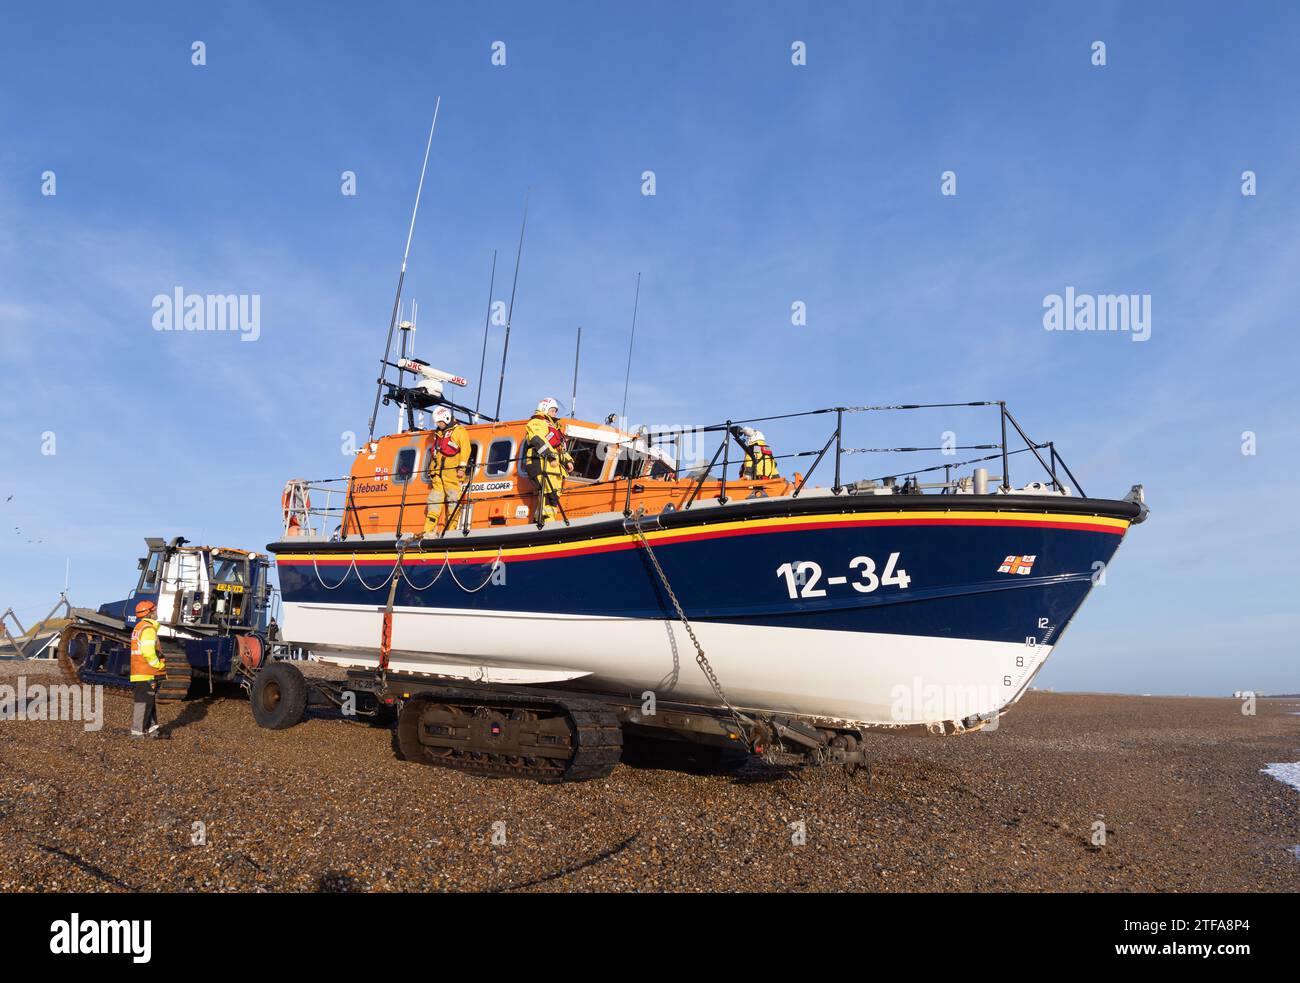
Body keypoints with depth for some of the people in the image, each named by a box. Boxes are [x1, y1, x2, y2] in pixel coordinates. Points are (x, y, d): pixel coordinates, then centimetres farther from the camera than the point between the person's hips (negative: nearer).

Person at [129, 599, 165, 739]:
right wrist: (159, 665, -13)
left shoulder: (138, 627, 19)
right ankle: (137, 731, 1)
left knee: (150, 701, 16)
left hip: (139, 672, 10)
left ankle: (151, 728, 23)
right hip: (147, 674, -10)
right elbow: (148, 652, -26)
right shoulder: (148, 629, -15)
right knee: (143, 702, -4)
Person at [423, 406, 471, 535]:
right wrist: (431, 472, 22)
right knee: (434, 501, 3)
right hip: (437, 474, 7)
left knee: (453, 500, -7)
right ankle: (429, 530, 2)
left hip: (452, 472, -7)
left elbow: (465, 449, -8)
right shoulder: (437, 434, 22)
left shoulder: (459, 431, 1)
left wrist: (462, 467, -15)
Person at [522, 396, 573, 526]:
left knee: (554, 496, 3)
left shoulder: (553, 426, 34)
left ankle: (539, 521, 2)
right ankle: (547, 520, -26)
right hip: (542, 463, -10)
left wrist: (568, 460, 15)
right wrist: (551, 456, -22)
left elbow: (561, 447, 32)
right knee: (549, 495, -20)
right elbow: (539, 441, -13)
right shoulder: (536, 422, 4)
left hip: (555, 466, 10)